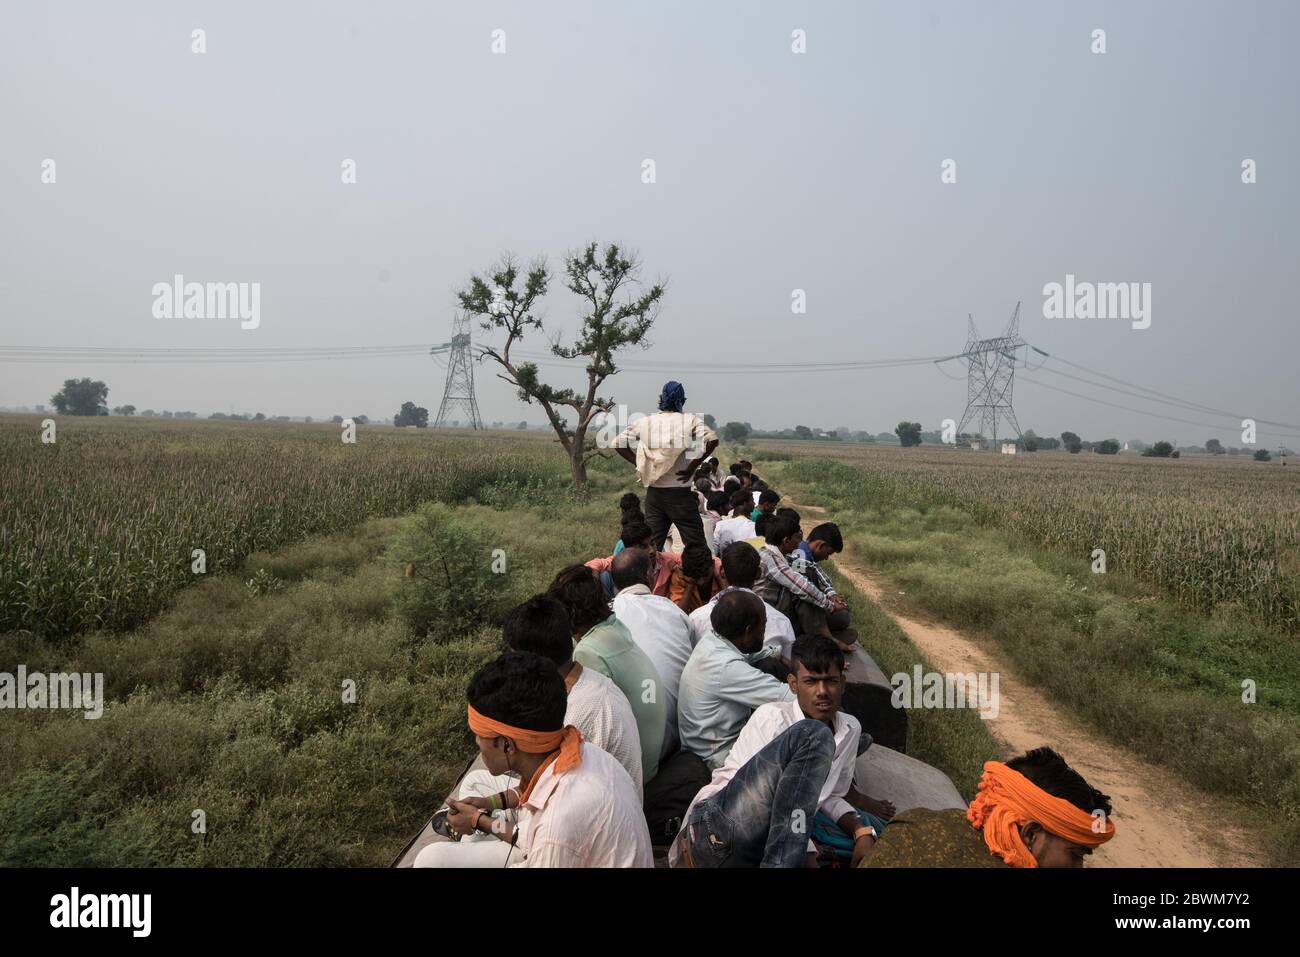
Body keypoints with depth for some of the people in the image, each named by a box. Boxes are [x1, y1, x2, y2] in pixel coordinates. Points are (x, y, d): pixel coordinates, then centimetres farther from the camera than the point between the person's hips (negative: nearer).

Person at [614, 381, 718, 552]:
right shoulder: (691, 420, -4)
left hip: (653, 493, 4)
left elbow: (618, 442, 7)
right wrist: (692, 467, -11)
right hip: (680, 492, -4)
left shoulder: (646, 422, 5)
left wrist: (639, 463, 7)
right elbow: (712, 440, -19)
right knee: (696, 546, 1)